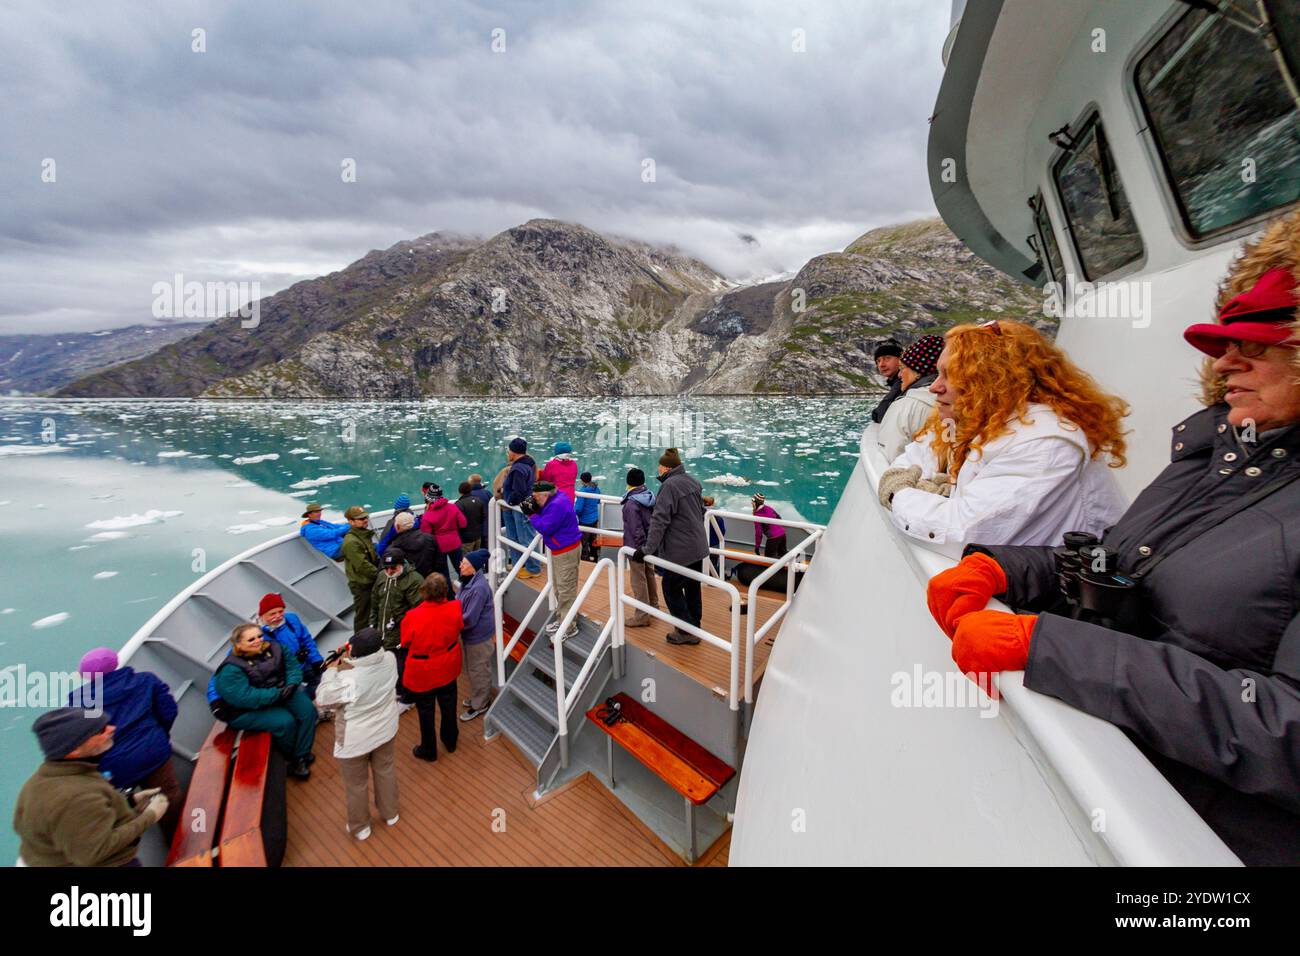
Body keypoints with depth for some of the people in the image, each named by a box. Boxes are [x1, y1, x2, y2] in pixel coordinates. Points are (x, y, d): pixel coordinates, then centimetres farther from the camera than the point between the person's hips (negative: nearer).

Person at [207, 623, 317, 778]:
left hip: (278, 692, 6)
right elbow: (243, 697, -30)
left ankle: (301, 756, -1)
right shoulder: (230, 670, -22)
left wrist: (292, 684, -21)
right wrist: (277, 694, -30)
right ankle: (291, 758, 5)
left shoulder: (274, 648, -6)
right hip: (246, 710, -6)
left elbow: (292, 664, -1)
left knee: (307, 709, -15)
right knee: (285, 721, -25)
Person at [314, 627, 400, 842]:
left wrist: (335, 668, -15)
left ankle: (360, 827, 46)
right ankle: (390, 814, 50)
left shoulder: (348, 680, -37)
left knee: (356, 785, 23)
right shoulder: (390, 660, -22)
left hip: (355, 740, -4)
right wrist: (349, 664, -8)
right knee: (386, 771, 28)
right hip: (385, 730, 5)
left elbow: (323, 699, -17)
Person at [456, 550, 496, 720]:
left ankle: (479, 705, 30)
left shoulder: (479, 588, -32)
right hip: (470, 633, 9)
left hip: (479, 636, -9)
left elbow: (470, 618, -27)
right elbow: (458, 603, 12)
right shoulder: (468, 581, -2)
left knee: (478, 670, 11)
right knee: (472, 669, 26)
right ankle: (477, 696, 46)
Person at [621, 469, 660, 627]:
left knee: (639, 580, 0)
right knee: (649, 574, 21)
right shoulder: (649, 496, 2)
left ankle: (642, 616, 9)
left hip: (637, 546, -8)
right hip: (649, 543, 9)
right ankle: (653, 606, 36)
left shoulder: (631, 503, -22)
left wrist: (640, 547, -16)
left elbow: (636, 529, -23)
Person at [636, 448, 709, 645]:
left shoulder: (669, 485, -18)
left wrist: (648, 549, -18)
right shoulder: (692, 482, 8)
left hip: (679, 550, -8)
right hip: (698, 547, 9)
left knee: (672, 589, 7)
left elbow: (660, 520, -22)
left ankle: (685, 631, 14)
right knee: (692, 588, 17)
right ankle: (694, 628, 29)